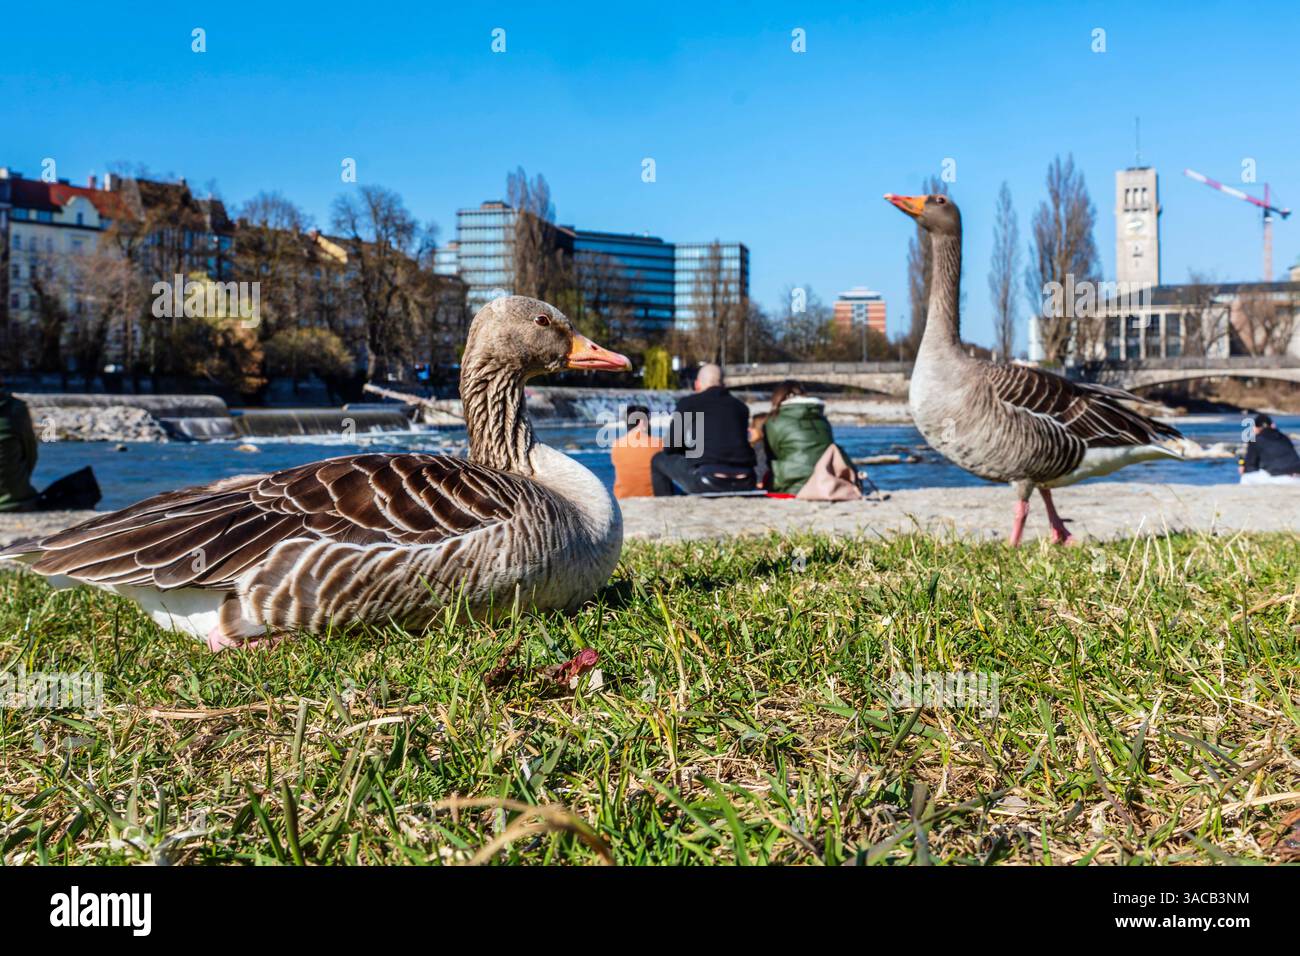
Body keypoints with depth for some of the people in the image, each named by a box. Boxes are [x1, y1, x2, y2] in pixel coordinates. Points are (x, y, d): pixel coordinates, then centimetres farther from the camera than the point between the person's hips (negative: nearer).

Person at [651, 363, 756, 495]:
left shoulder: (688, 403, 9)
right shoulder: (741, 406, 19)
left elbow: (670, 448, 11)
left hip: (707, 481, -4)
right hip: (744, 484, 4)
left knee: (658, 460, 20)